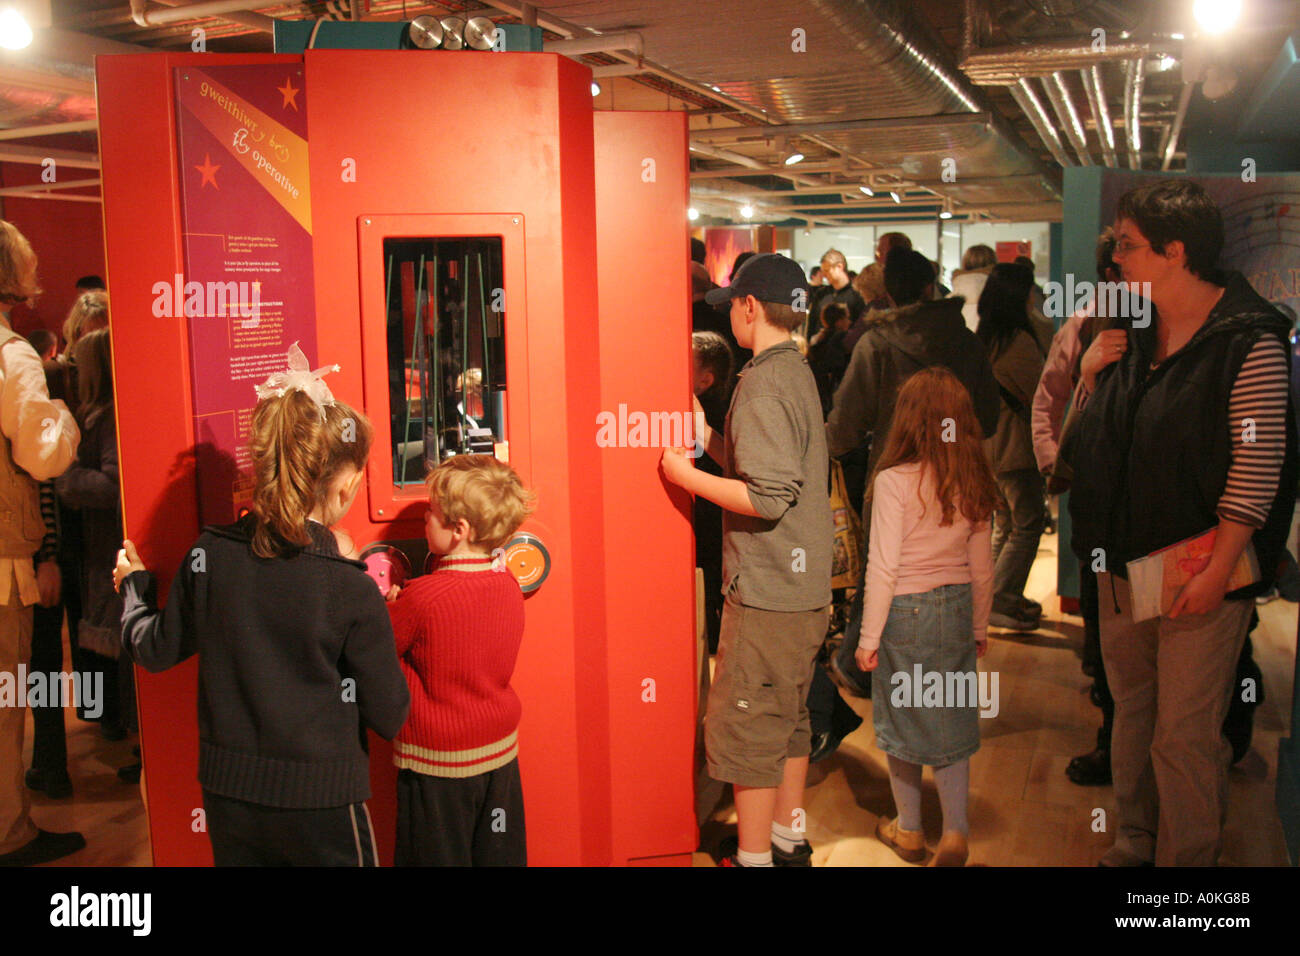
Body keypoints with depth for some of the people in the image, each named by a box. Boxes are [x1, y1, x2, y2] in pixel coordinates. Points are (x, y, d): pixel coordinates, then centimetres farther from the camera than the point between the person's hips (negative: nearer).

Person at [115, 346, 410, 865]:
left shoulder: (208, 555, -10)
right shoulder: (353, 592, -20)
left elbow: (158, 649, 6)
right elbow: (389, 718, -11)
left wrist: (134, 585, 25)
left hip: (227, 798, 4)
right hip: (320, 804, -4)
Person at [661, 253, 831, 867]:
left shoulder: (763, 384, -18)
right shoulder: (797, 373, 12)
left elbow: (768, 496, -25)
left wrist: (686, 475, -15)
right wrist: (707, 438, 15)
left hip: (767, 594, -10)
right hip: (805, 587, 10)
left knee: (744, 727, 1)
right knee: (788, 718, 19)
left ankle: (753, 858, 12)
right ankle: (789, 841, 32)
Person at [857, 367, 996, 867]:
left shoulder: (893, 481, -16)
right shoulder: (973, 484, -1)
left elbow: (884, 568, -15)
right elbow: (981, 567, 6)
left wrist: (869, 638, -7)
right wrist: (979, 628, 19)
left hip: (905, 611, -4)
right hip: (957, 608, 4)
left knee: (902, 720, 11)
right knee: (952, 722, 13)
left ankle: (909, 831, 26)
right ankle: (955, 834, 15)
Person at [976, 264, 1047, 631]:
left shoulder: (980, 337, 6)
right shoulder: (1019, 340, -18)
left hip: (986, 444, 9)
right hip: (1015, 446, -9)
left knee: (1004, 524, 18)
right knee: (1027, 524, 0)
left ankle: (1001, 597, 25)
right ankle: (1000, 601, -1)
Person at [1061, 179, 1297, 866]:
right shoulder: (1129, 331, 8)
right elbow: (1090, 434, 18)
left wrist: (1218, 571, -19)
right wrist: (1090, 371, -1)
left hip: (1200, 569, -7)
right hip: (1123, 559, 7)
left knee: (1185, 737, -1)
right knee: (1131, 711, 18)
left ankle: (1187, 857, 18)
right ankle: (1134, 842, 34)